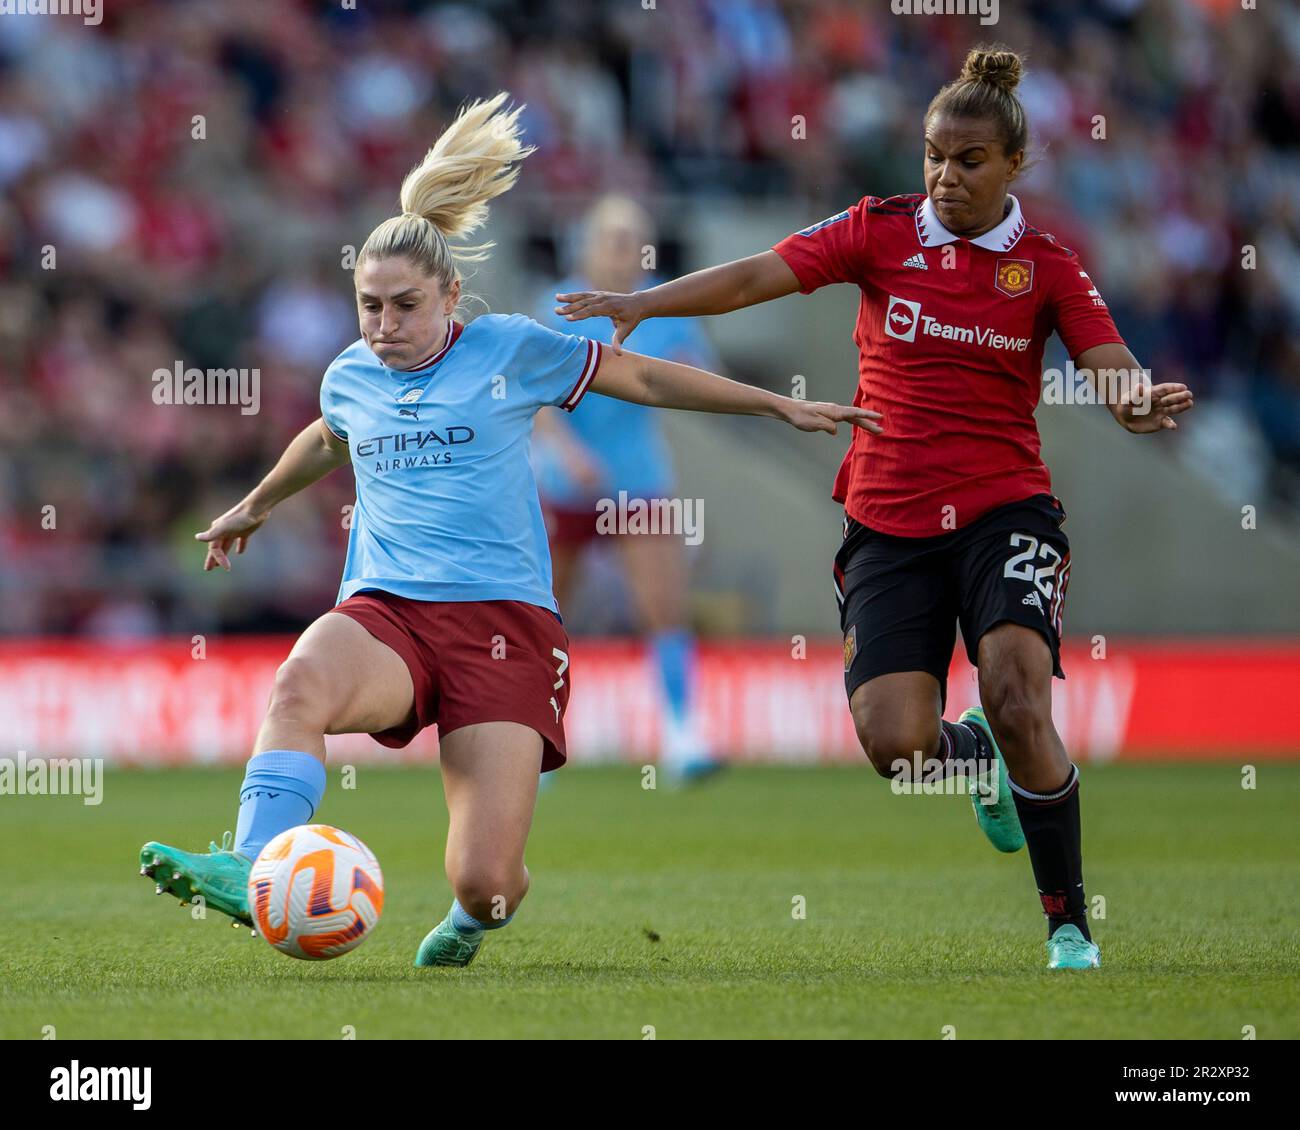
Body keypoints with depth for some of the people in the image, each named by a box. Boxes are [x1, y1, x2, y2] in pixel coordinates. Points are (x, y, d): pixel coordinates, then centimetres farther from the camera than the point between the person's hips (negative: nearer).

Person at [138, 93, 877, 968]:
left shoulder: (509, 351, 3)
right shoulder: (350, 377, 15)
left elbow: (648, 378, 15)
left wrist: (783, 407, 17)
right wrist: (257, 506, 57)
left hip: (502, 614, -2)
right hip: (384, 611, 3)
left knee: (486, 884, -13)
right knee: (301, 683, -38)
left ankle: (473, 916, 26)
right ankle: (254, 873, -49)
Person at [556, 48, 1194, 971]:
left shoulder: (1048, 266, 1)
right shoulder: (880, 230, 2)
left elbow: (1118, 381, -6)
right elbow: (759, 276, -5)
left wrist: (1145, 405, -30)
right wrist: (641, 302, -18)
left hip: (1004, 509, -1)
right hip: (888, 519, 1)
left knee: (1018, 703, -23)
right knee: (896, 745, -12)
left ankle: (1071, 927, -7)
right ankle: (982, 755, 28)